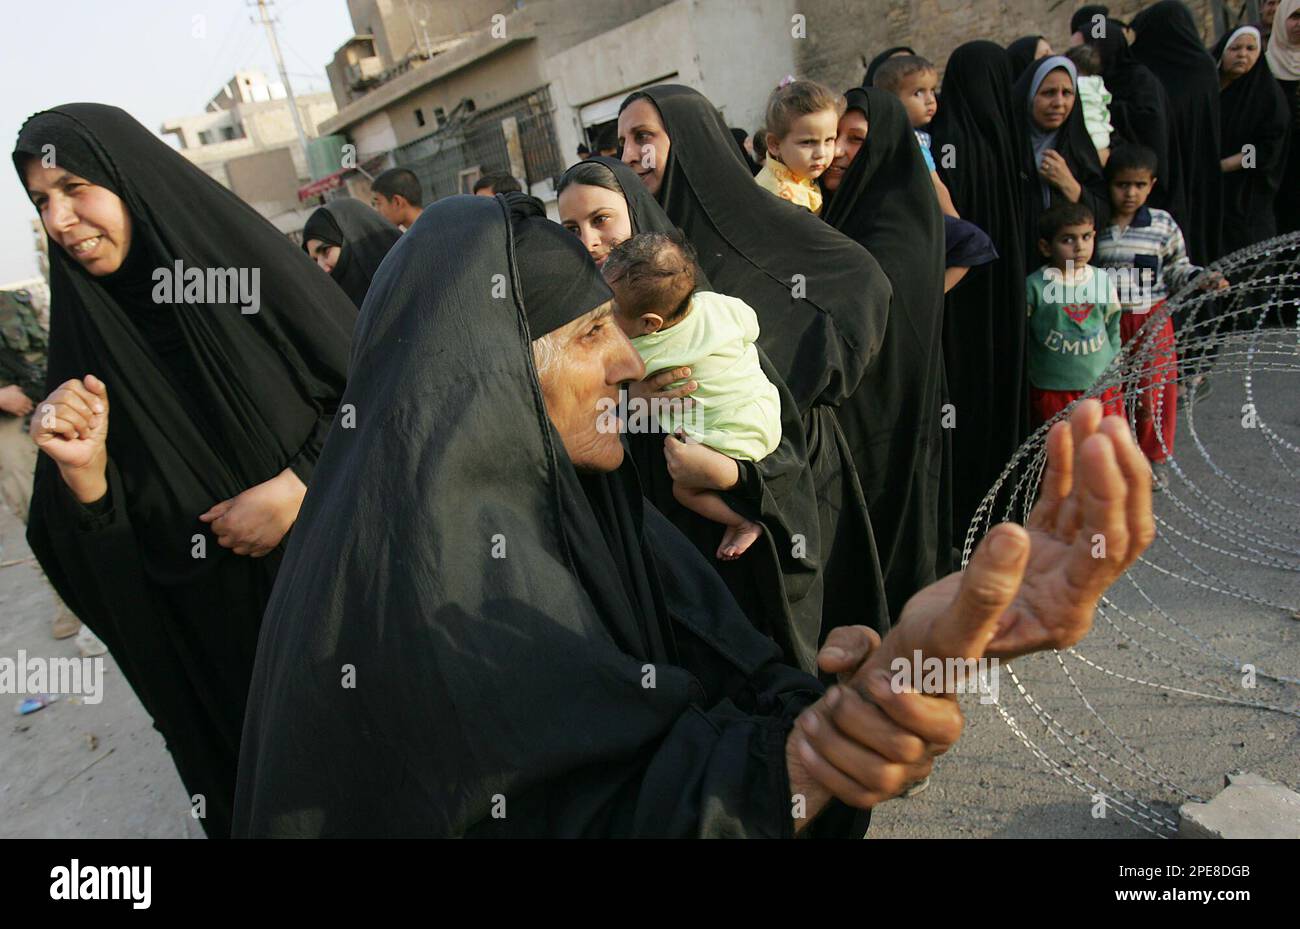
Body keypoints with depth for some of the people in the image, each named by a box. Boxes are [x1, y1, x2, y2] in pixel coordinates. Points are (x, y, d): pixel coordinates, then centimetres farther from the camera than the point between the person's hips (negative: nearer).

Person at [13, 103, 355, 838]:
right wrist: (83, 468, -19)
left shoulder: (255, 263, -8)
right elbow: (104, 547, 1)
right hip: (207, 639, 3)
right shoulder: (85, 339, 2)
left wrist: (294, 488, -17)